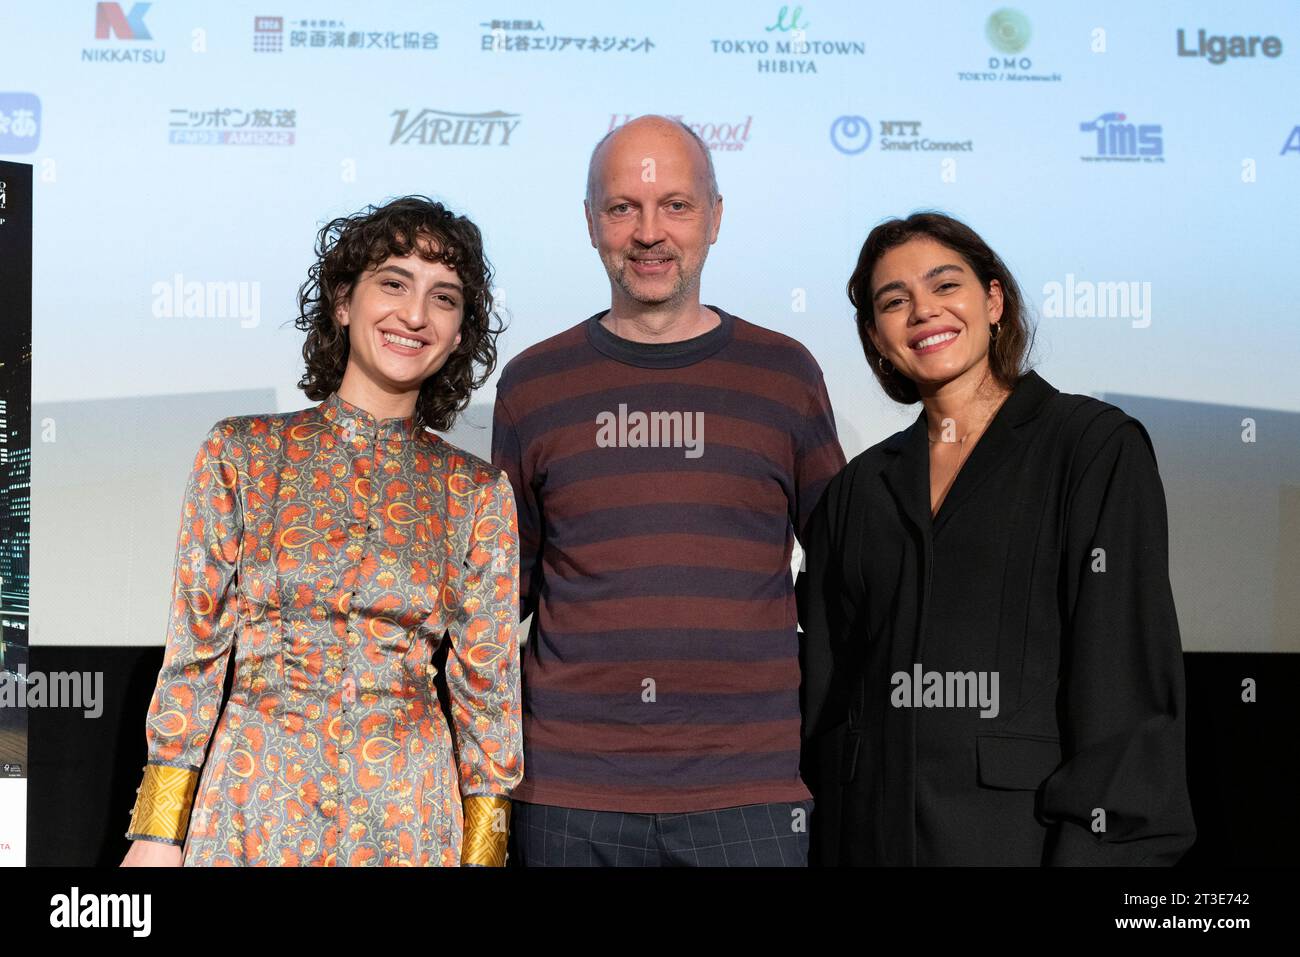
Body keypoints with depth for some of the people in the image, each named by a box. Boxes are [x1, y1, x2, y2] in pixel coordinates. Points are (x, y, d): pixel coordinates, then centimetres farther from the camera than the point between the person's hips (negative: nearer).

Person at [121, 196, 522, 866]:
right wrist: (157, 833, -4)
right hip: (253, 804, -1)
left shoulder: (479, 493, 0)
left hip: (410, 815, 1)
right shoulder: (242, 452, -2)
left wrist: (483, 850, 0)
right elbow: (194, 648, -1)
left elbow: (487, 684, 3)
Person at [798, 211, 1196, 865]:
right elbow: (824, 688, 11)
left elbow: (1126, 673, -9)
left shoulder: (1098, 447, -3)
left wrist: (1093, 846, -16)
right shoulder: (857, 489, 9)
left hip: (1030, 828, -3)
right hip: (873, 830, 4)